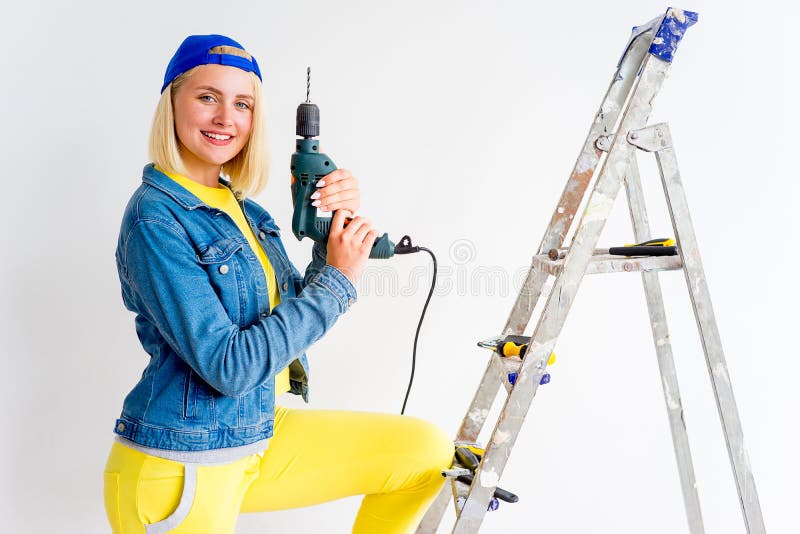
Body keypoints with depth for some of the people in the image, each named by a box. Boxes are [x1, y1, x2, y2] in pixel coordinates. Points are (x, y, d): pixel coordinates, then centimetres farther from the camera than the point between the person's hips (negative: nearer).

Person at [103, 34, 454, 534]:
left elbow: (298, 315, 2)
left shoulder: (243, 208, 4)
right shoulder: (155, 218, -18)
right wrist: (338, 281, -19)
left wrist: (339, 229, -12)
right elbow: (229, 367, -24)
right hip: (178, 467, -6)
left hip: (257, 434, 7)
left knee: (428, 449, 3)